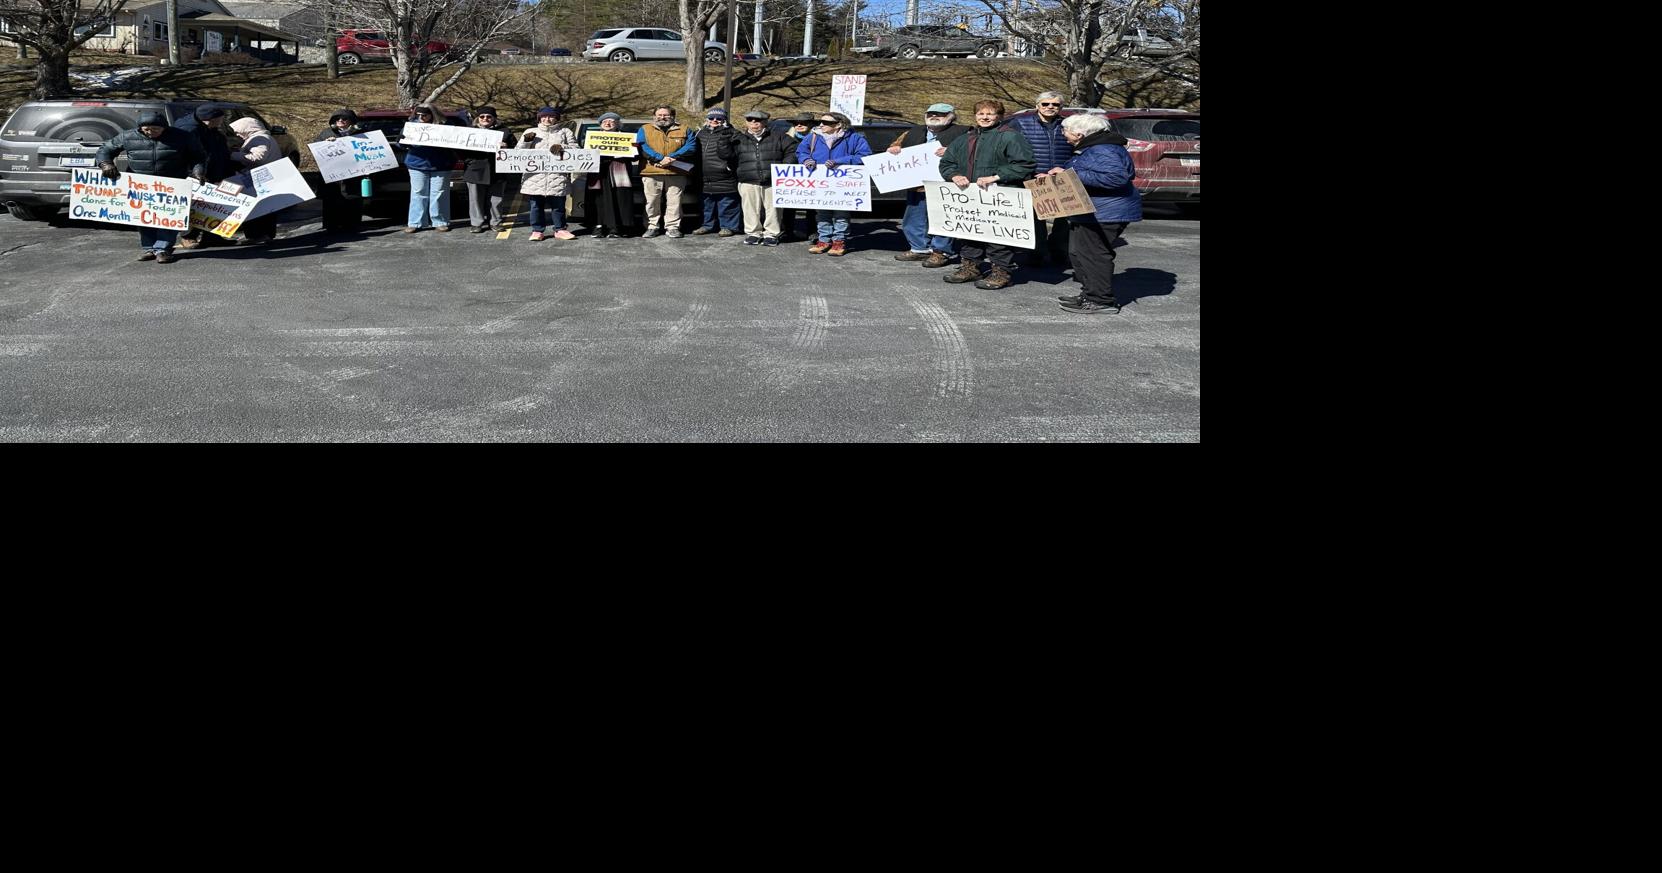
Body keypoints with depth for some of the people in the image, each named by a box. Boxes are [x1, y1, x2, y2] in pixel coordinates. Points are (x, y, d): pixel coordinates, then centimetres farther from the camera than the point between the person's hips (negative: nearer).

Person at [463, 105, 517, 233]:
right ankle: (477, 223, 8)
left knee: (496, 199, 3)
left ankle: (495, 222, 14)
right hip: (476, 171, 0)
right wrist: (469, 161, -5)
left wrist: (506, 148, -12)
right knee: (476, 199, 1)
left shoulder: (505, 132, 10)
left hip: (497, 172, 0)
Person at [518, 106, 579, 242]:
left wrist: (562, 148, -10)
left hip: (558, 175, -1)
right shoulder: (530, 132, 17)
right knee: (536, 205, 1)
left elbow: (575, 149, 7)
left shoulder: (565, 133, 14)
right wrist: (526, 141, -3)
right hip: (535, 175, 1)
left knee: (558, 205, 3)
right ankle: (537, 230, 6)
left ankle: (560, 229, 12)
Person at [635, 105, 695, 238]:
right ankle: (652, 227, 10)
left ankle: (672, 227, 8)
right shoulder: (644, 130, 12)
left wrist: (672, 157, -16)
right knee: (652, 201, 1)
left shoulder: (684, 131, 13)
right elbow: (642, 147, -4)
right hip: (651, 172, 0)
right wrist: (660, 158, -18)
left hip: (676, 173, 0)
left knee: (674, 201, 0)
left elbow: (691, 146, -3)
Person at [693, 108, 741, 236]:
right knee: (707, 203, 15)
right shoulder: (702, 134, 15)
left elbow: (726, 154, -13)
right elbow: (697, 153, 21)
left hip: (724, 179, -6)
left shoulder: (730, 134, -4)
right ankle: (707, 225, 25)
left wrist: (723, 139, -24)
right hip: (705, 178, 6)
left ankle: (728, 226, 6)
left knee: (726, 205, -3)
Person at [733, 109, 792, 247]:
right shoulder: (740, 139, 16)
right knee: (751, 209, 1)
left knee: (772, 209, 0)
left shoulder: (777, 137, 10)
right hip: (748, 182, 1)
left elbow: (793, 149, 9)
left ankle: (771, 234, 11)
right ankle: (753, 233, 13)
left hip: (773, 182, -1)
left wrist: (785, 166, 0)